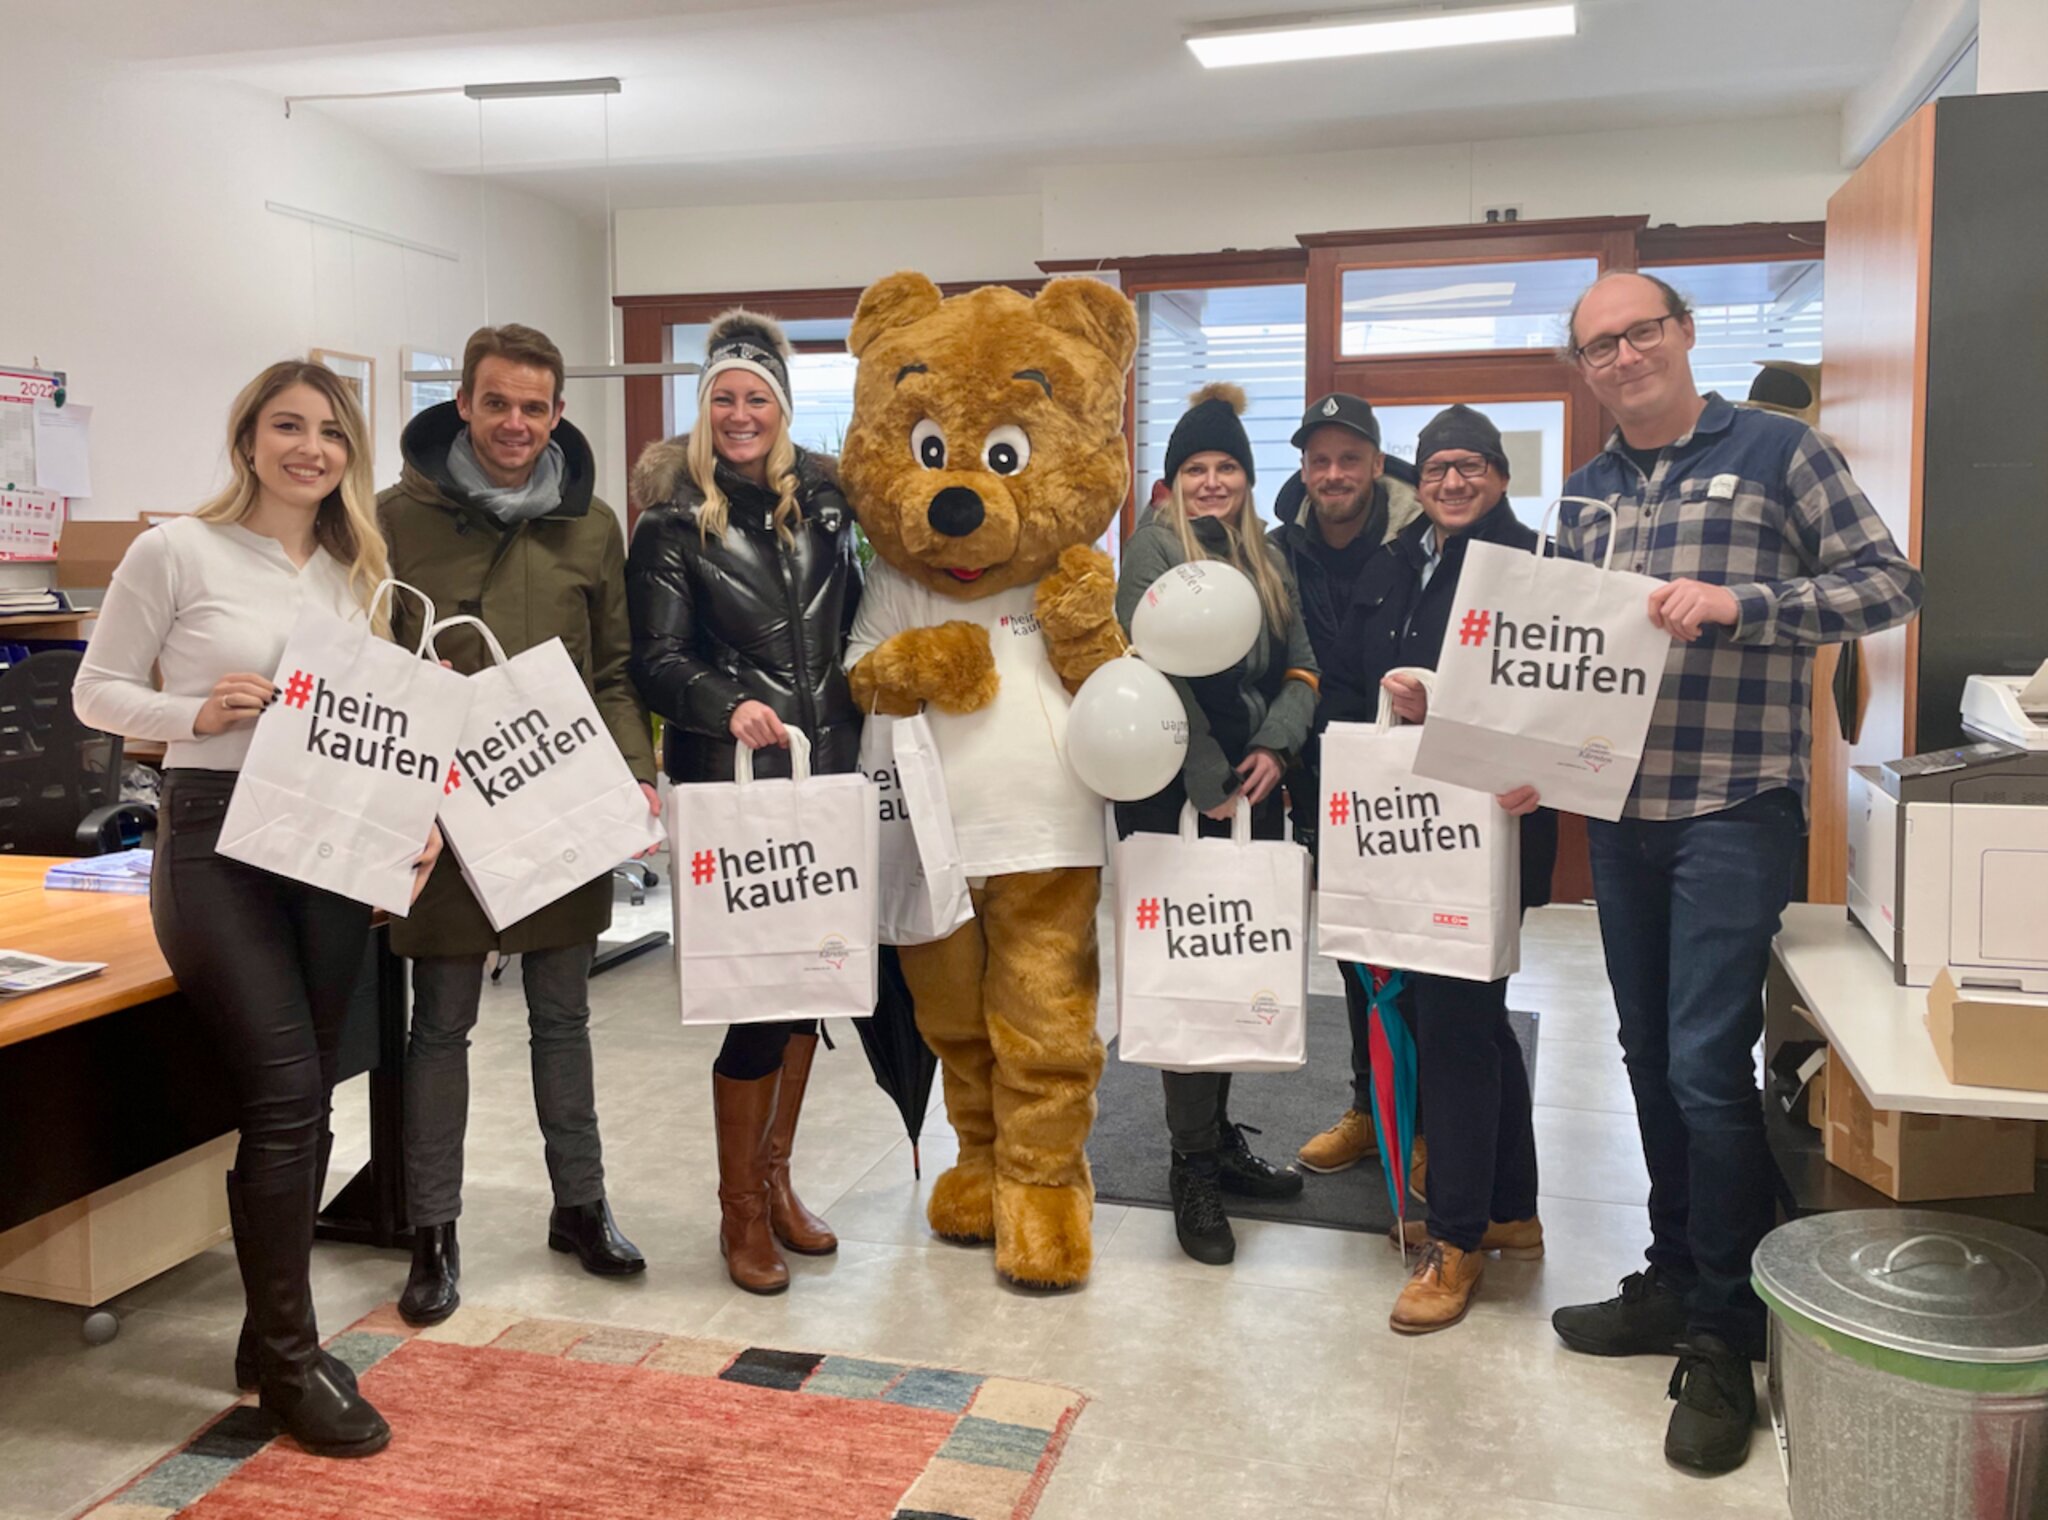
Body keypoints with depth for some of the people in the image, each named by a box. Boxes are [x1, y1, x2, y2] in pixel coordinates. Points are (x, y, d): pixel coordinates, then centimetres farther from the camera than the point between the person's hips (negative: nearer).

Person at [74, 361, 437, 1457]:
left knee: (298, 1099, 10)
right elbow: (97, 692, 1)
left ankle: (273, 1335, 25)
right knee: (286, 1093, -10)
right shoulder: (176, 552, -2)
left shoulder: (358, 570, 12)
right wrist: (199, 714, -16)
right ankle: (289, 1357, 5)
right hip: (217, 838, -5)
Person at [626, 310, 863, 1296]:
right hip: (732, 783, -5)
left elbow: (853, 618, 18)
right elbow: (656, 660, -9)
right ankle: (740, 1210, 15)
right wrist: (728, 706, -26)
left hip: (826, 775, 5)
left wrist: (861, 728, 8)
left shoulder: (822, 499, 10)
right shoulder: (675, 519, -1)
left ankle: (776, 1175, 30)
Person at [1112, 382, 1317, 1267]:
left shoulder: (1268, 557, 16)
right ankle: (1193, 1166, 9)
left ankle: (1219, 1138, 26)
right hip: (1173, 795, -6)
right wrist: (1209, 784, -14)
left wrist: (1274, 748, -6)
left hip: (1251, 794, 6)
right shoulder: (1154, 546, -4)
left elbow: (1299, 668, 12)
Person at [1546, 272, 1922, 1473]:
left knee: (1706, 1068, -8)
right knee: (1651, 1061, 13)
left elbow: (1891, 583, -7)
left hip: (1735, 807, -6)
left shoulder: (1777, 451, -3)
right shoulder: (1588, 492, 14)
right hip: (1620, 810, 6)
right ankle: (1675, 1282, 28)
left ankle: (1726, 1337, 9)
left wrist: (1736, 601, -20)